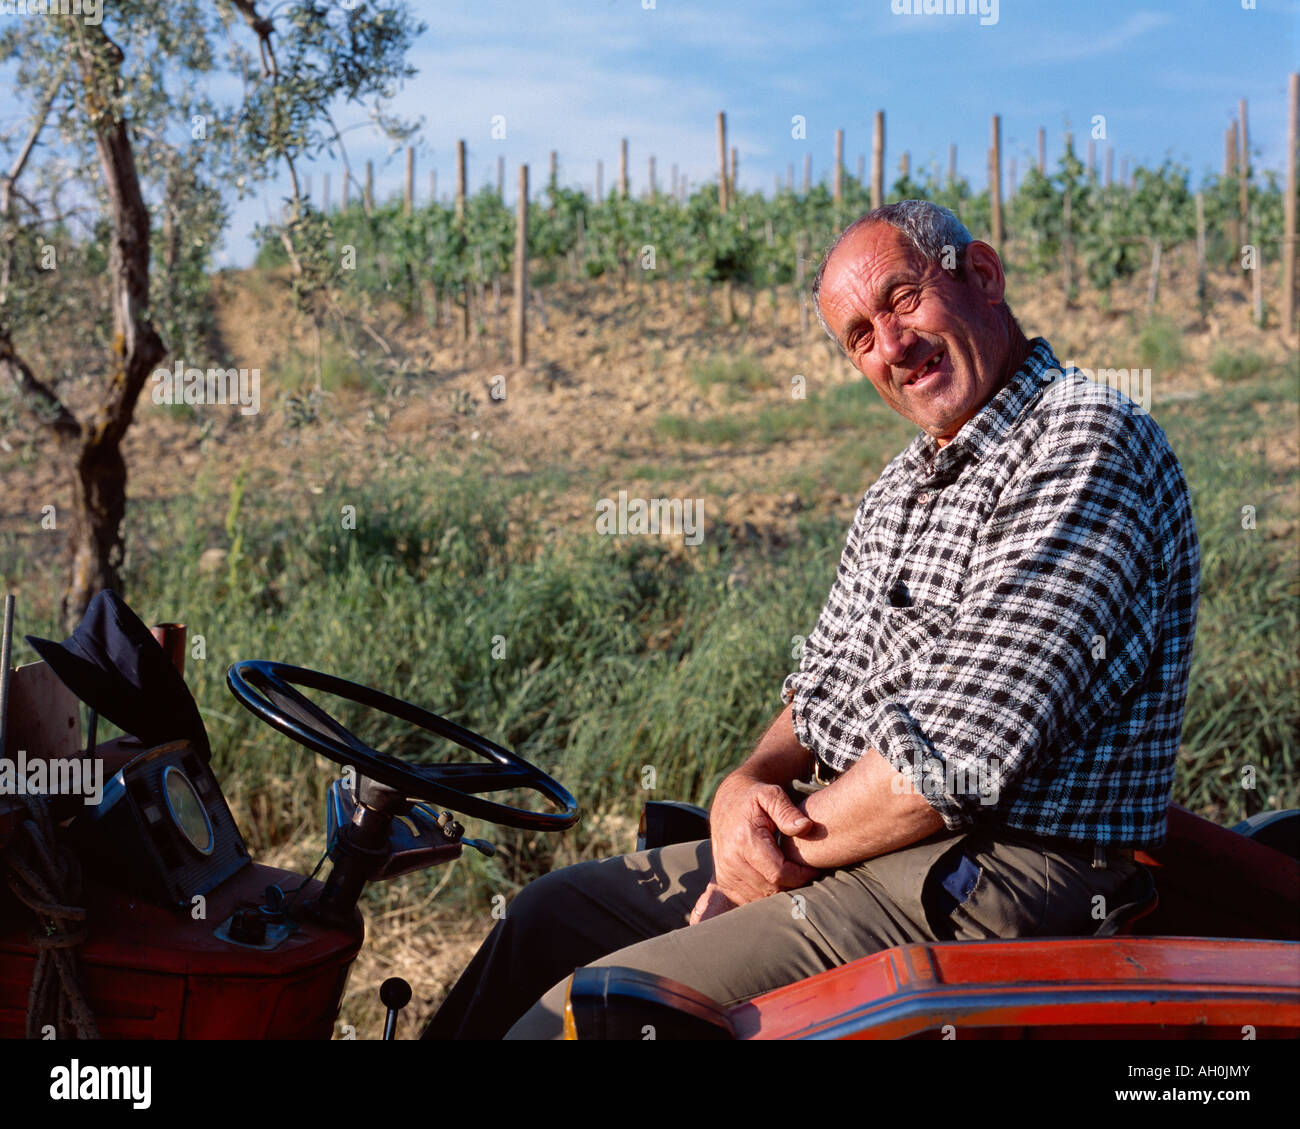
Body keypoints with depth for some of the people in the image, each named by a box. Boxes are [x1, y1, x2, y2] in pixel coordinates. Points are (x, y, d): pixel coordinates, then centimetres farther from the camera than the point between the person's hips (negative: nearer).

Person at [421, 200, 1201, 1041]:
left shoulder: (1089, 442, -16)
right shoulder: (903, 488, 17)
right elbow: (823, 686, 18)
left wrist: (785, 857, -12)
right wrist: (747, 786, -4)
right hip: (868, 839, 10)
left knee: (576, 1012, -16)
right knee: (548, 916, 14)